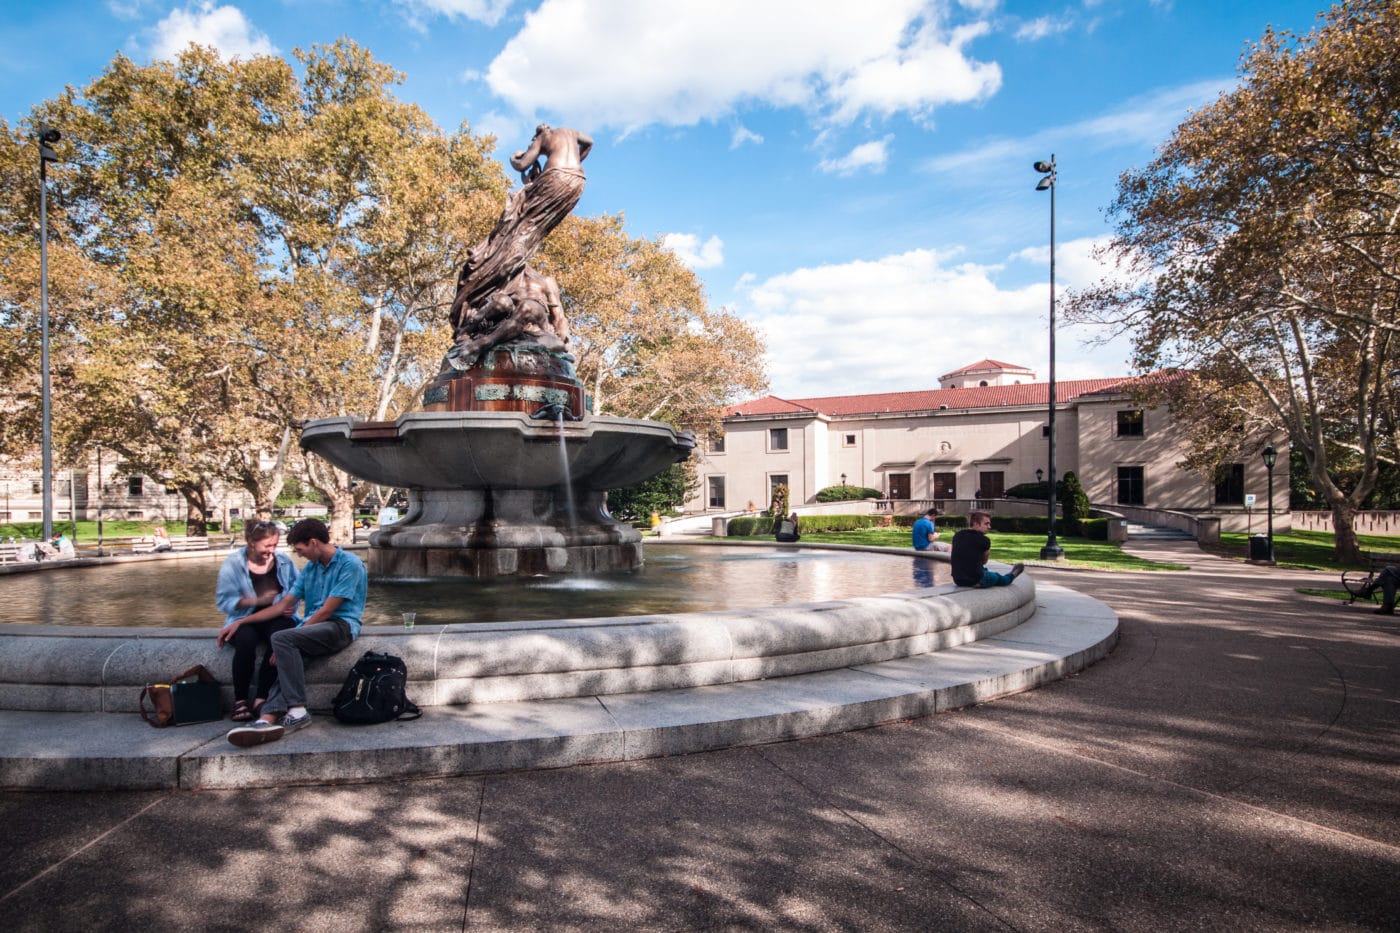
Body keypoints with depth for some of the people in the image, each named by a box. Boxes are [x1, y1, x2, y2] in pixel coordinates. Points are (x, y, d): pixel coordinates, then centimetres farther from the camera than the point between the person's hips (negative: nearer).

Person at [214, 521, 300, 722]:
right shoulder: (233, 563, -1)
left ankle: (260, 698, -23)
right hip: (245, 619, -1)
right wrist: (257, 600, -18)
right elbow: (223, 601, -7)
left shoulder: (284, 561, 7)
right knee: (246, 641, -35)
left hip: (277, 617, 1)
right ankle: (240, 700, -17)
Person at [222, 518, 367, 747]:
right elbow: (283, 605, 21)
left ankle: (297, 711, -27)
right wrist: (240, 623, 17)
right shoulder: (310, 568, 20)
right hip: (313, 627, 7)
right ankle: (269, 719, -44)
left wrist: (296, 634, -10)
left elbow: (326, 610, -11)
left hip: (342, 626, -7)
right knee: (291, 657, -26)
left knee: (282, 639, -28)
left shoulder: (349, 564, -7)